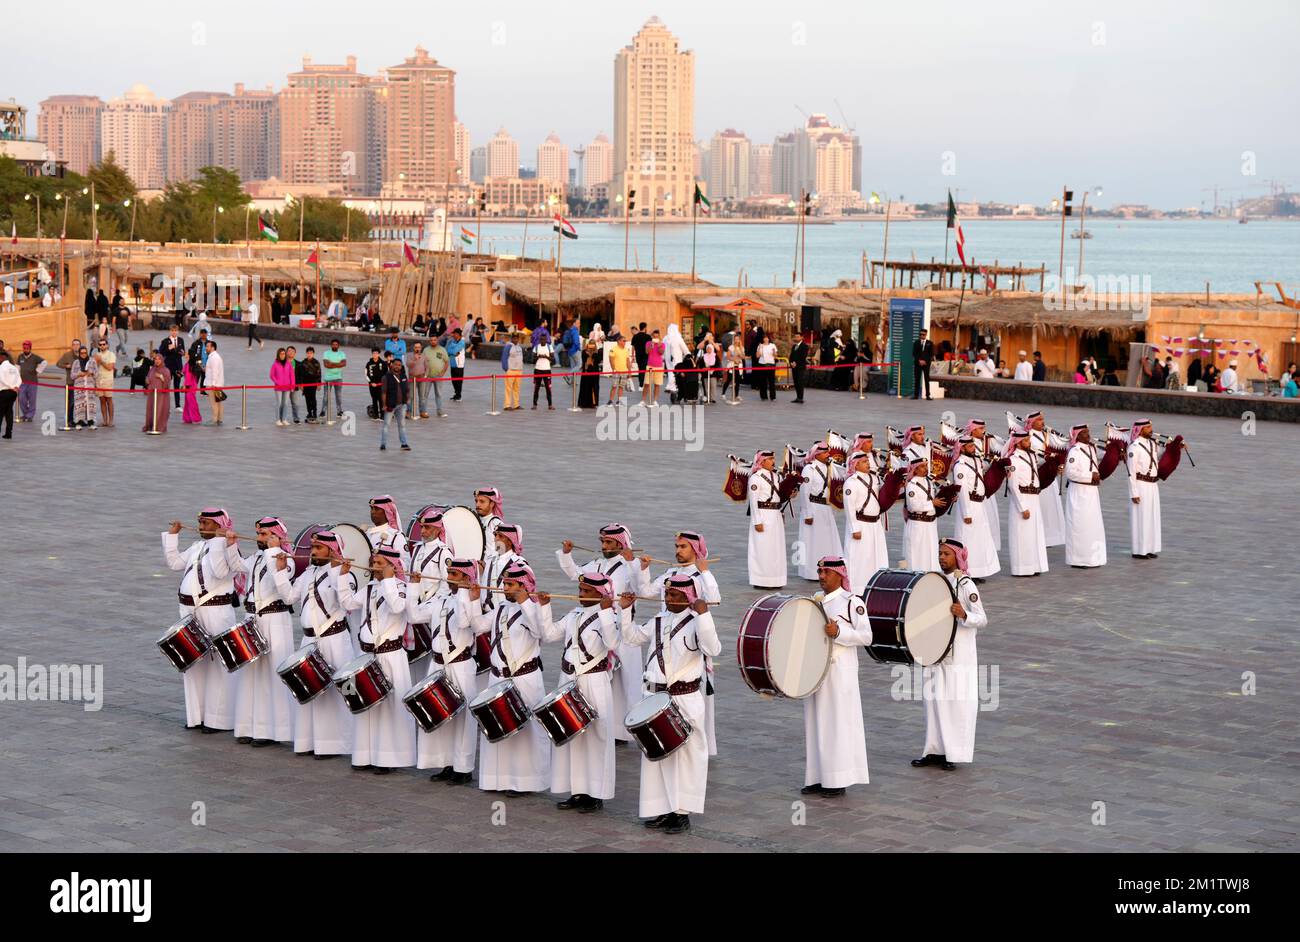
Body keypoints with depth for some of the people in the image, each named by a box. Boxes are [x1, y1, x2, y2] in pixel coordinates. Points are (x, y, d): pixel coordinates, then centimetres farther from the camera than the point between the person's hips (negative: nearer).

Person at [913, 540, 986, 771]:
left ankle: (953, 754, 4)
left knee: (957, 703, -3)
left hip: (958, 655, -7)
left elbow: (982, 619, -16)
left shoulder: (966, 585, -11)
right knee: (934, 700, 8)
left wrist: (964, 615, -34)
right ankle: (935, 750, 16)